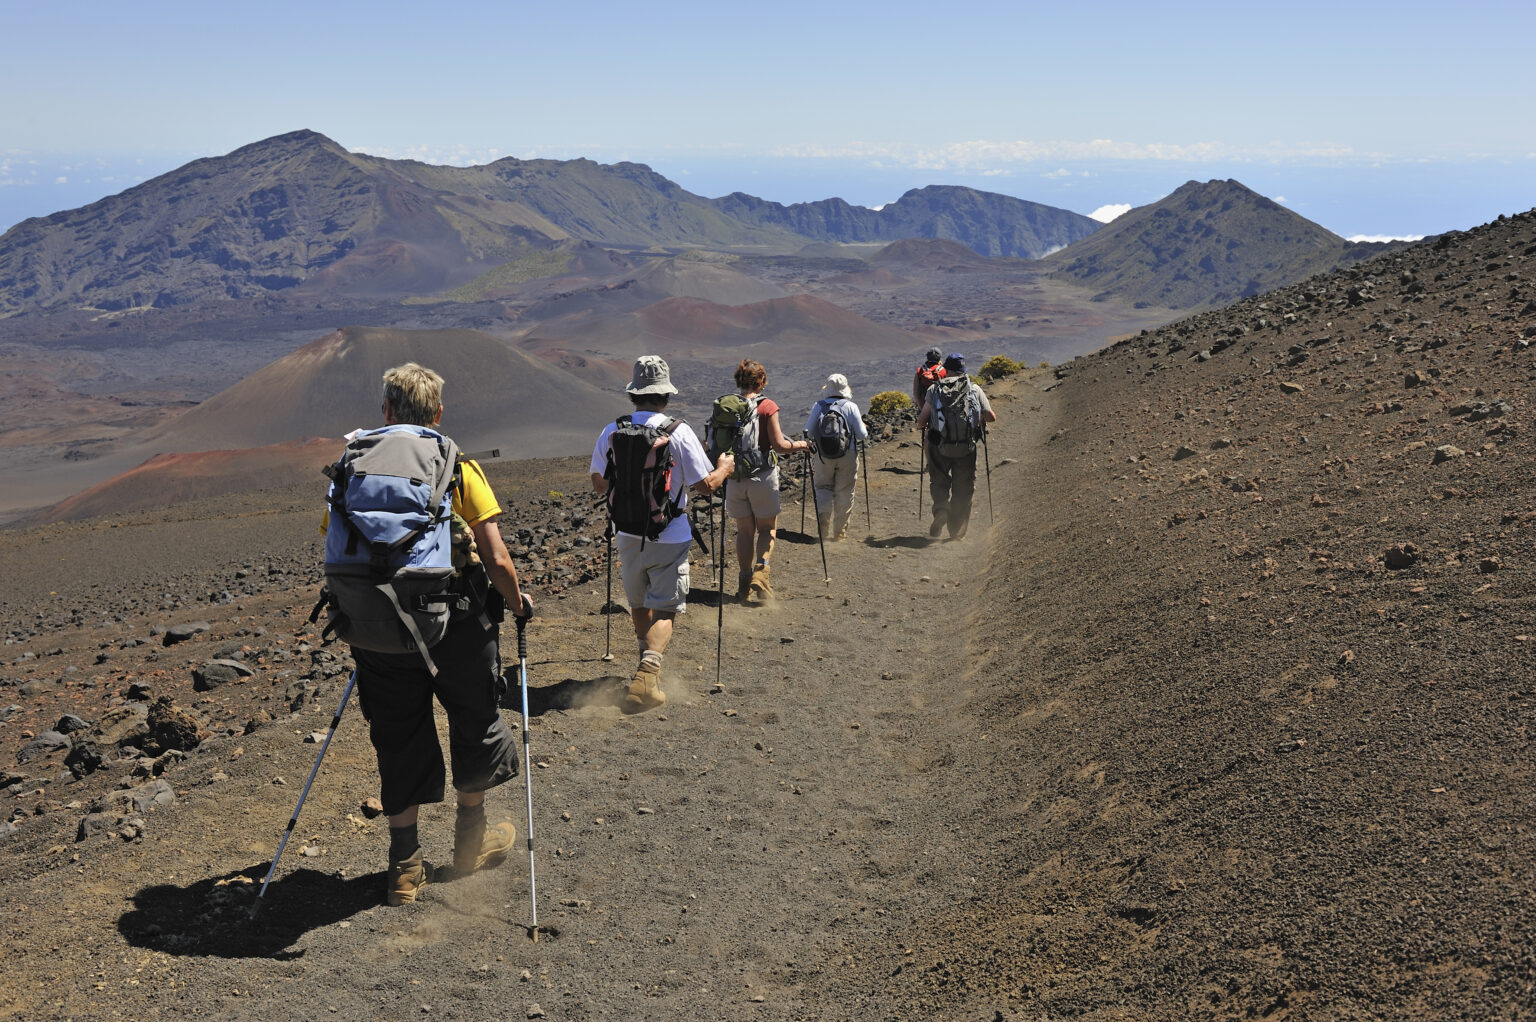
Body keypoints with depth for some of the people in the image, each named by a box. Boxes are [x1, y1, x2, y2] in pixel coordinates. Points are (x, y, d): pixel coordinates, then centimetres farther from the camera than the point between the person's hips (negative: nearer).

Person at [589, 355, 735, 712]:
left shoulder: (611, 432, -3)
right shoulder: (679, 432, -14)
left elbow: (598, 484, 7)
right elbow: (705, 485, -11)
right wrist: (724, 468, 9)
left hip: (628, 534, 4)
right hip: (669, 536, -4)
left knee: (639, 604, 20)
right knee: (664, 609, 1)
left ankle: (648, 663, 35)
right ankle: (648, 672, -16)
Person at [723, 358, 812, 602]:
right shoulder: (767, 406, -9)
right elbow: (779, 445, -13)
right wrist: (800, 444, 4)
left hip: (734, 476, 3)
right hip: (762, 476, -3)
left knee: (744, 531, 14)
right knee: (767, 528, 11)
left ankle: (744, 581, 14)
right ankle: (760, 570, -11)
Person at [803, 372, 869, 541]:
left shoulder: (818, 406, -3)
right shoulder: (851, 407, -6)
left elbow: (808, 432, -1)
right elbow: (862, 435, -5)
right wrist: (865, 434, 17)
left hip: (823, 456, 1)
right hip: (848, 456, -1)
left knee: (823, 487, 19)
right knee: (844, 492, 9)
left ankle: (823, 518, 0)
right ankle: (840, 531, 14)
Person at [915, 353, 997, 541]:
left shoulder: (935, 389, 0)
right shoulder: (974, 390, 3)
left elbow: (922, 418, -5)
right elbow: (991, 417, 3)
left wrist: (922, 428, 17)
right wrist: (978, 417, 24)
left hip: (939, 446, -1)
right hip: (966, 448, 1)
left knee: (939, 481, 18)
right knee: (963, 488, 11)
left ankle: (941, 506, -11)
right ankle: (957, 531, 11)